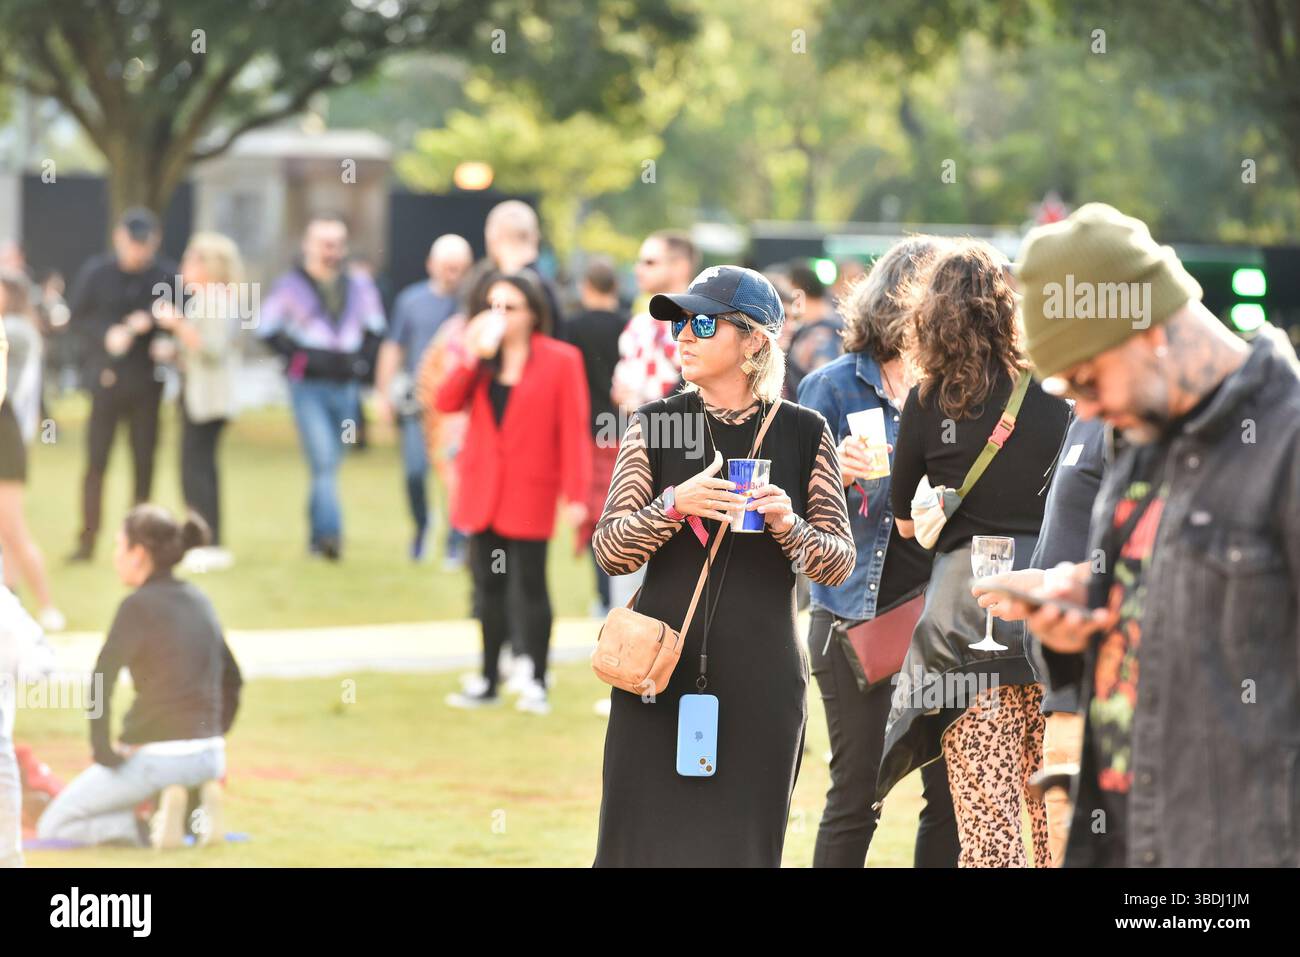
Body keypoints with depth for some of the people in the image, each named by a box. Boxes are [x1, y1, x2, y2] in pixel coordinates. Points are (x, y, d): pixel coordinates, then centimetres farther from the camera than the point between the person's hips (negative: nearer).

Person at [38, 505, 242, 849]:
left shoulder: (139, 606, -11)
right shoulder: (200, 602, 11)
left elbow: (102, 681, -19)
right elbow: (232, 681, 18)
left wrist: (103, 751, -11)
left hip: (157, 757, -7)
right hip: (210, 759, 7)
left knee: (51, 828, 8)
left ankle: (145, 830, -11)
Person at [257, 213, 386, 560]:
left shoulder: (359, 286, 10)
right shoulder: (291, 285, -1)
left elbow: (375, 328, 21)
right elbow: (268, 329, -3)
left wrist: (363, 362, 5)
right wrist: (299, 356, -12)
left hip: (346, 387, 4)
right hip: (308, 387, -4)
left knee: (327, 465, 11)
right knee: (323, 463, -15)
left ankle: (317, 535, 20)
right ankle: (330, 530, -22)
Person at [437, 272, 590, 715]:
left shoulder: (560, 360, -5)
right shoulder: (482, 354, 9)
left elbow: (573, 430, -8)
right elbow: (447, 401, -3)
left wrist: (576, 492, -13)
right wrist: (474, 357, -14)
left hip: (530, 492, -5)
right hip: (482, 490, 5)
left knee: (530, 585, -2)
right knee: (489, 585, 9)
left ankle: (537, 683, 4)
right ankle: (488, 682, 16)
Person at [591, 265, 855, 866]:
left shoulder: (804, 434, 4)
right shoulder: (653, 427, 5)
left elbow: (839, 564, 4)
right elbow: (609, 551, 0)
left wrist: (787, 524, -16)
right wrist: (673, 505, -18)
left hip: (760, 681, 0)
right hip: (660, 673, 0)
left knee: (743, 843, 1)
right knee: (645, 839, -2)